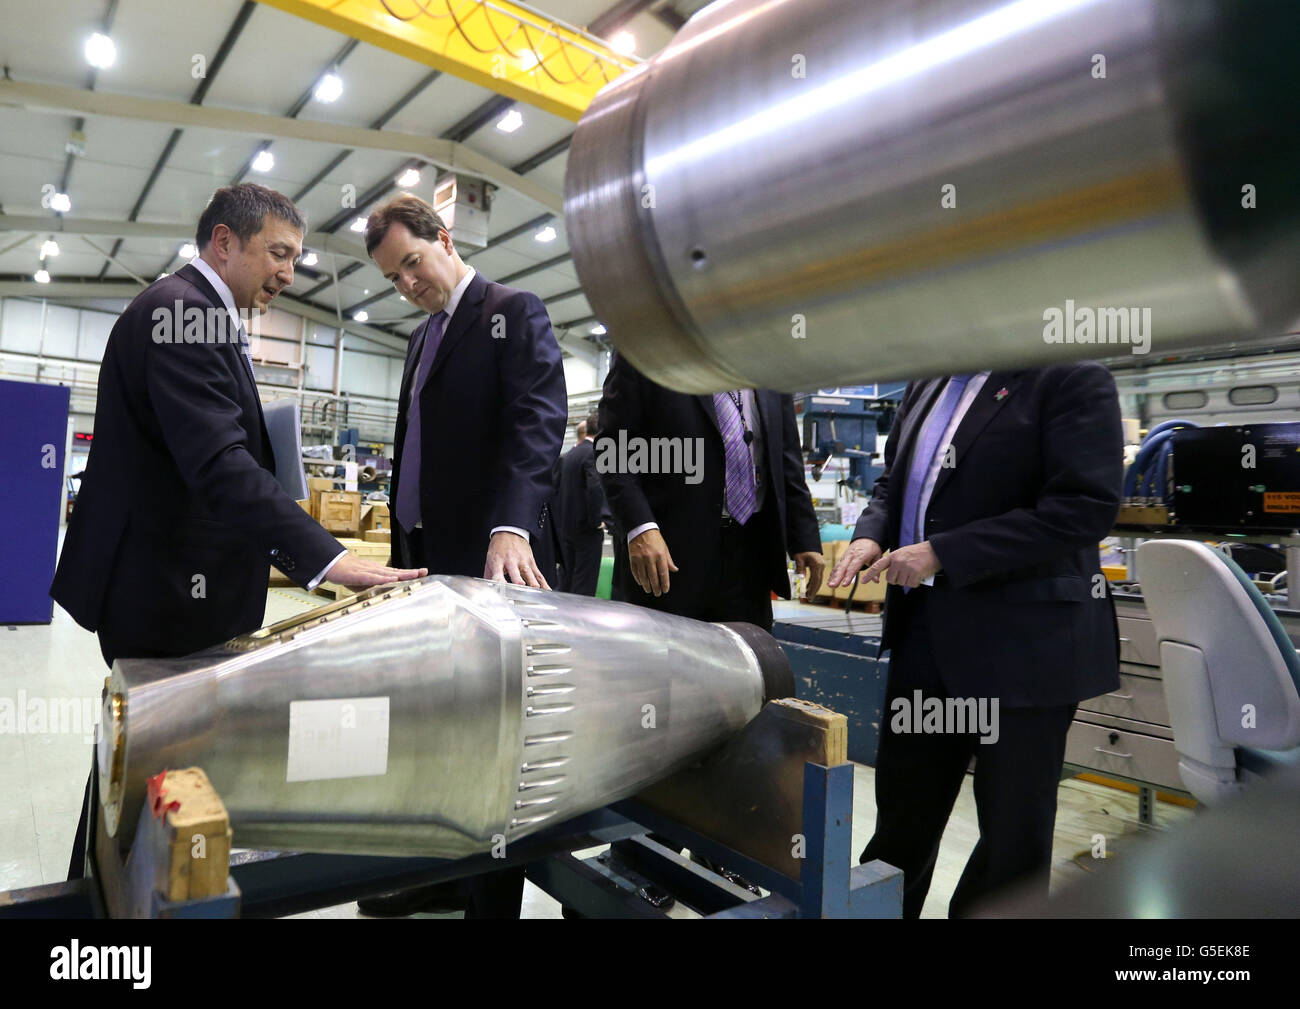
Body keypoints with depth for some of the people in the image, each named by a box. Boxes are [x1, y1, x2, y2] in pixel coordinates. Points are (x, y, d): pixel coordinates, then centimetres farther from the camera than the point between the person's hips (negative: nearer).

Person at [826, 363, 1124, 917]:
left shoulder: (1071, 377, -9)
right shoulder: (927, 386, 12)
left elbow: (1087, 506, -19)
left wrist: (941, 553, -21)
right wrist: (871, 535, -2)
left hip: (1022, 640, -6)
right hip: (924, 631, 6)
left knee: (1015, 828, 12)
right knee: (902, 807, 19)